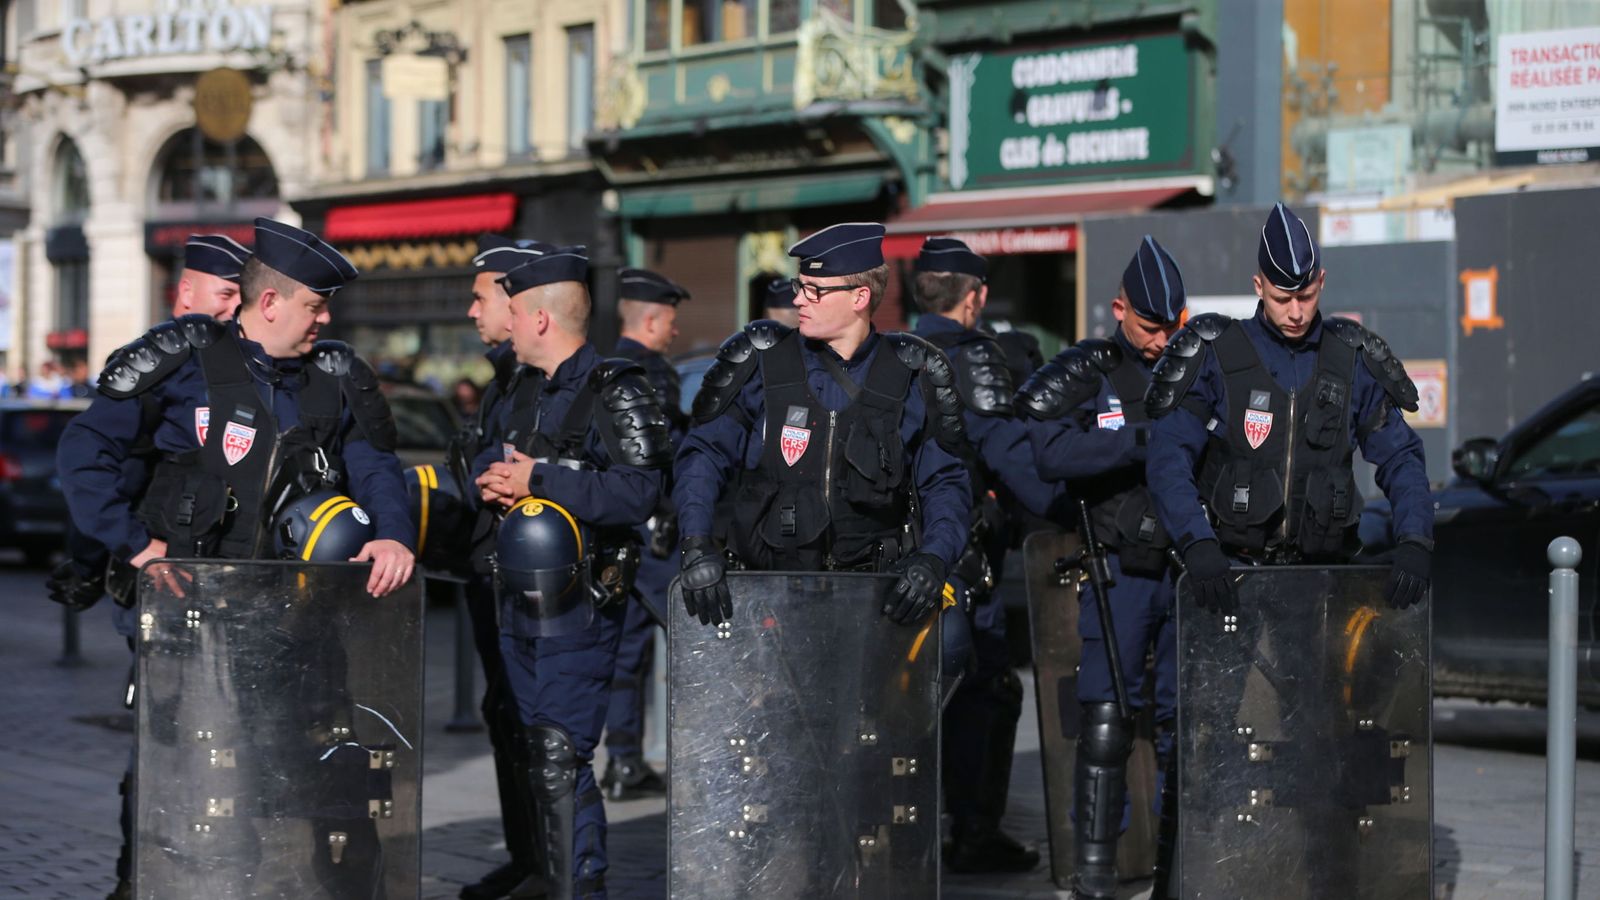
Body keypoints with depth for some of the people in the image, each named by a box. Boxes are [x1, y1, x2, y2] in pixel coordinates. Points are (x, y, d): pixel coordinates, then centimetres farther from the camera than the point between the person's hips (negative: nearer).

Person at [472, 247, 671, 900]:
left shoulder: (617, 394, -12)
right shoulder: (526, 397, 17)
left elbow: (638, 491, -23)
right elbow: (488, 466, 22)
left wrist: (540, 480, -21)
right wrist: (494, 482, -2)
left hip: (581, 598, -9)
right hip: (521, 596, 9)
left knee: (562, 755, -10)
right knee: (538, 747, 17)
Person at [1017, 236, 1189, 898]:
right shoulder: (1085, 373, -3)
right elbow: (1046, 451, -20)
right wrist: (1140, 440, -25)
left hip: (1191, 569, 3)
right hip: (1121, 570, -3)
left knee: (1186, 718, 8)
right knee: (1106, 717, -4)